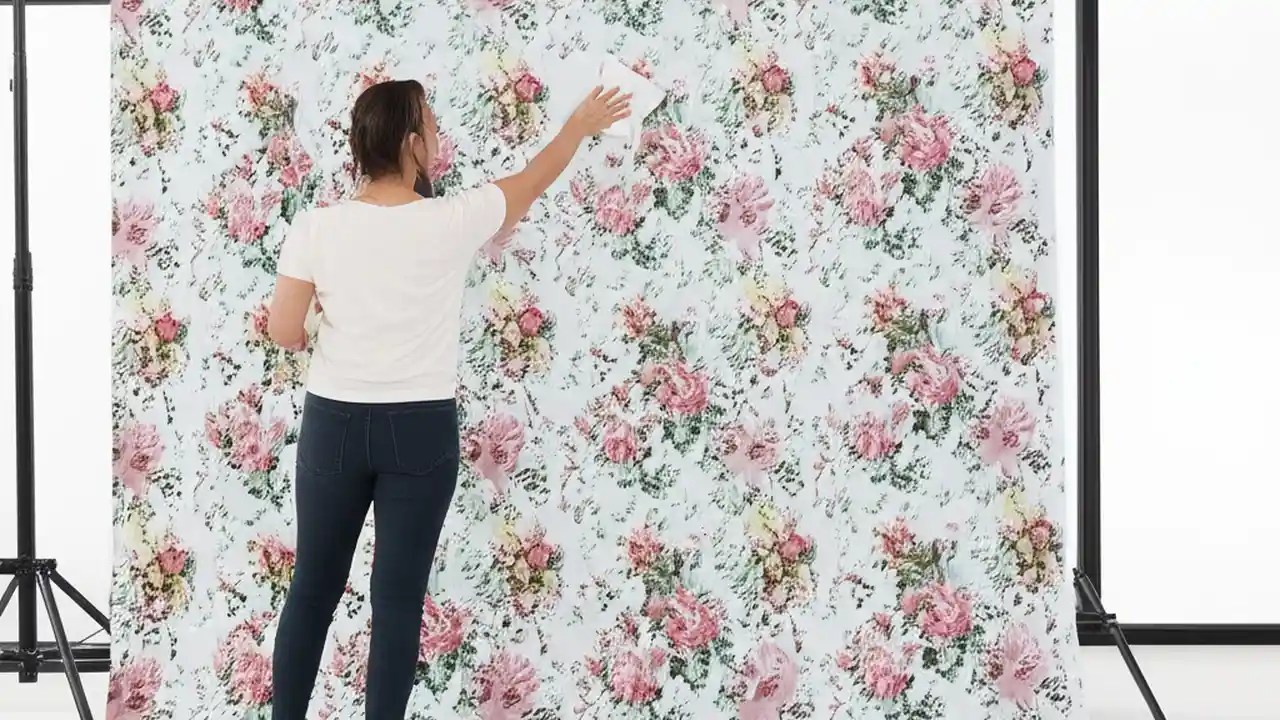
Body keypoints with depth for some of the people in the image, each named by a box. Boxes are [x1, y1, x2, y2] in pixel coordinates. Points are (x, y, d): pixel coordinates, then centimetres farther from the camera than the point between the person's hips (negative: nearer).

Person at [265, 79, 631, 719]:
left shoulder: (317, 226, -9)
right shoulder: (451, 223, -12)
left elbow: (284, 333, -5)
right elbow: (535, 179, 5)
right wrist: (582, 125, 23)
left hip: (333, 424, 2)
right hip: (420, 430, -2)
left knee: (313, 590, 12)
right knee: (398, 598, 4)